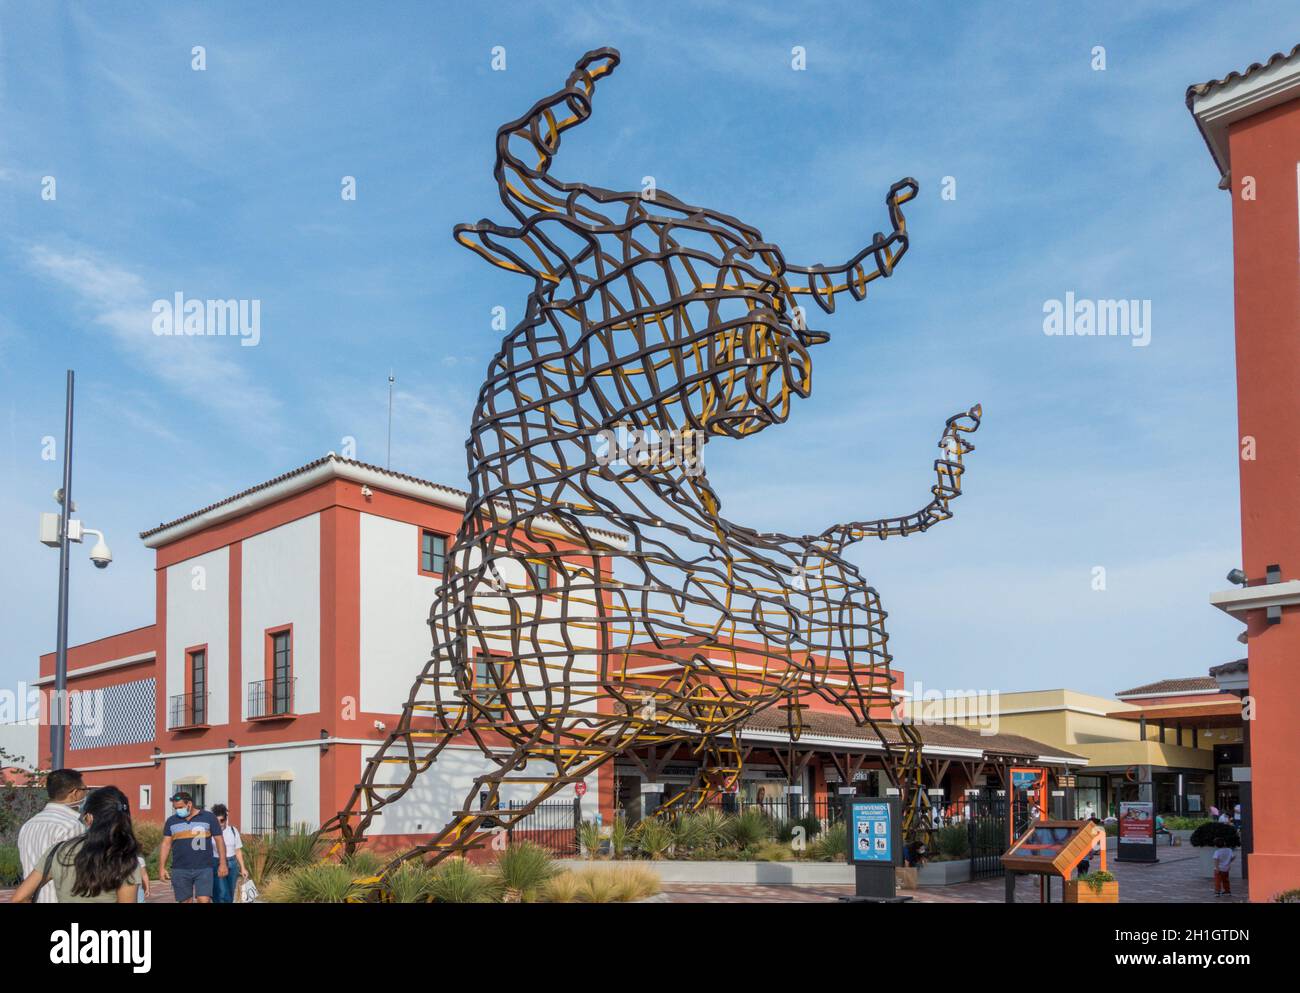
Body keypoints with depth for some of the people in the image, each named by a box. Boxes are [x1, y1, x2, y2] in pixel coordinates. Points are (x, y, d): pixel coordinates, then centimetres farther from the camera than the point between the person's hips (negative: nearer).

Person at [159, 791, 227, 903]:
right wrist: (162, 868, 0)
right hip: (180, 871, 2)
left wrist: (222, 864, -2)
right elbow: (166, 844, 8)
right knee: (185, 901, 4)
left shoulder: (208, 818, 2)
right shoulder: (171, 821, 8)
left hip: (204, 870, -2)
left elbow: (219, 841, 4)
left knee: (204, 900, -13)